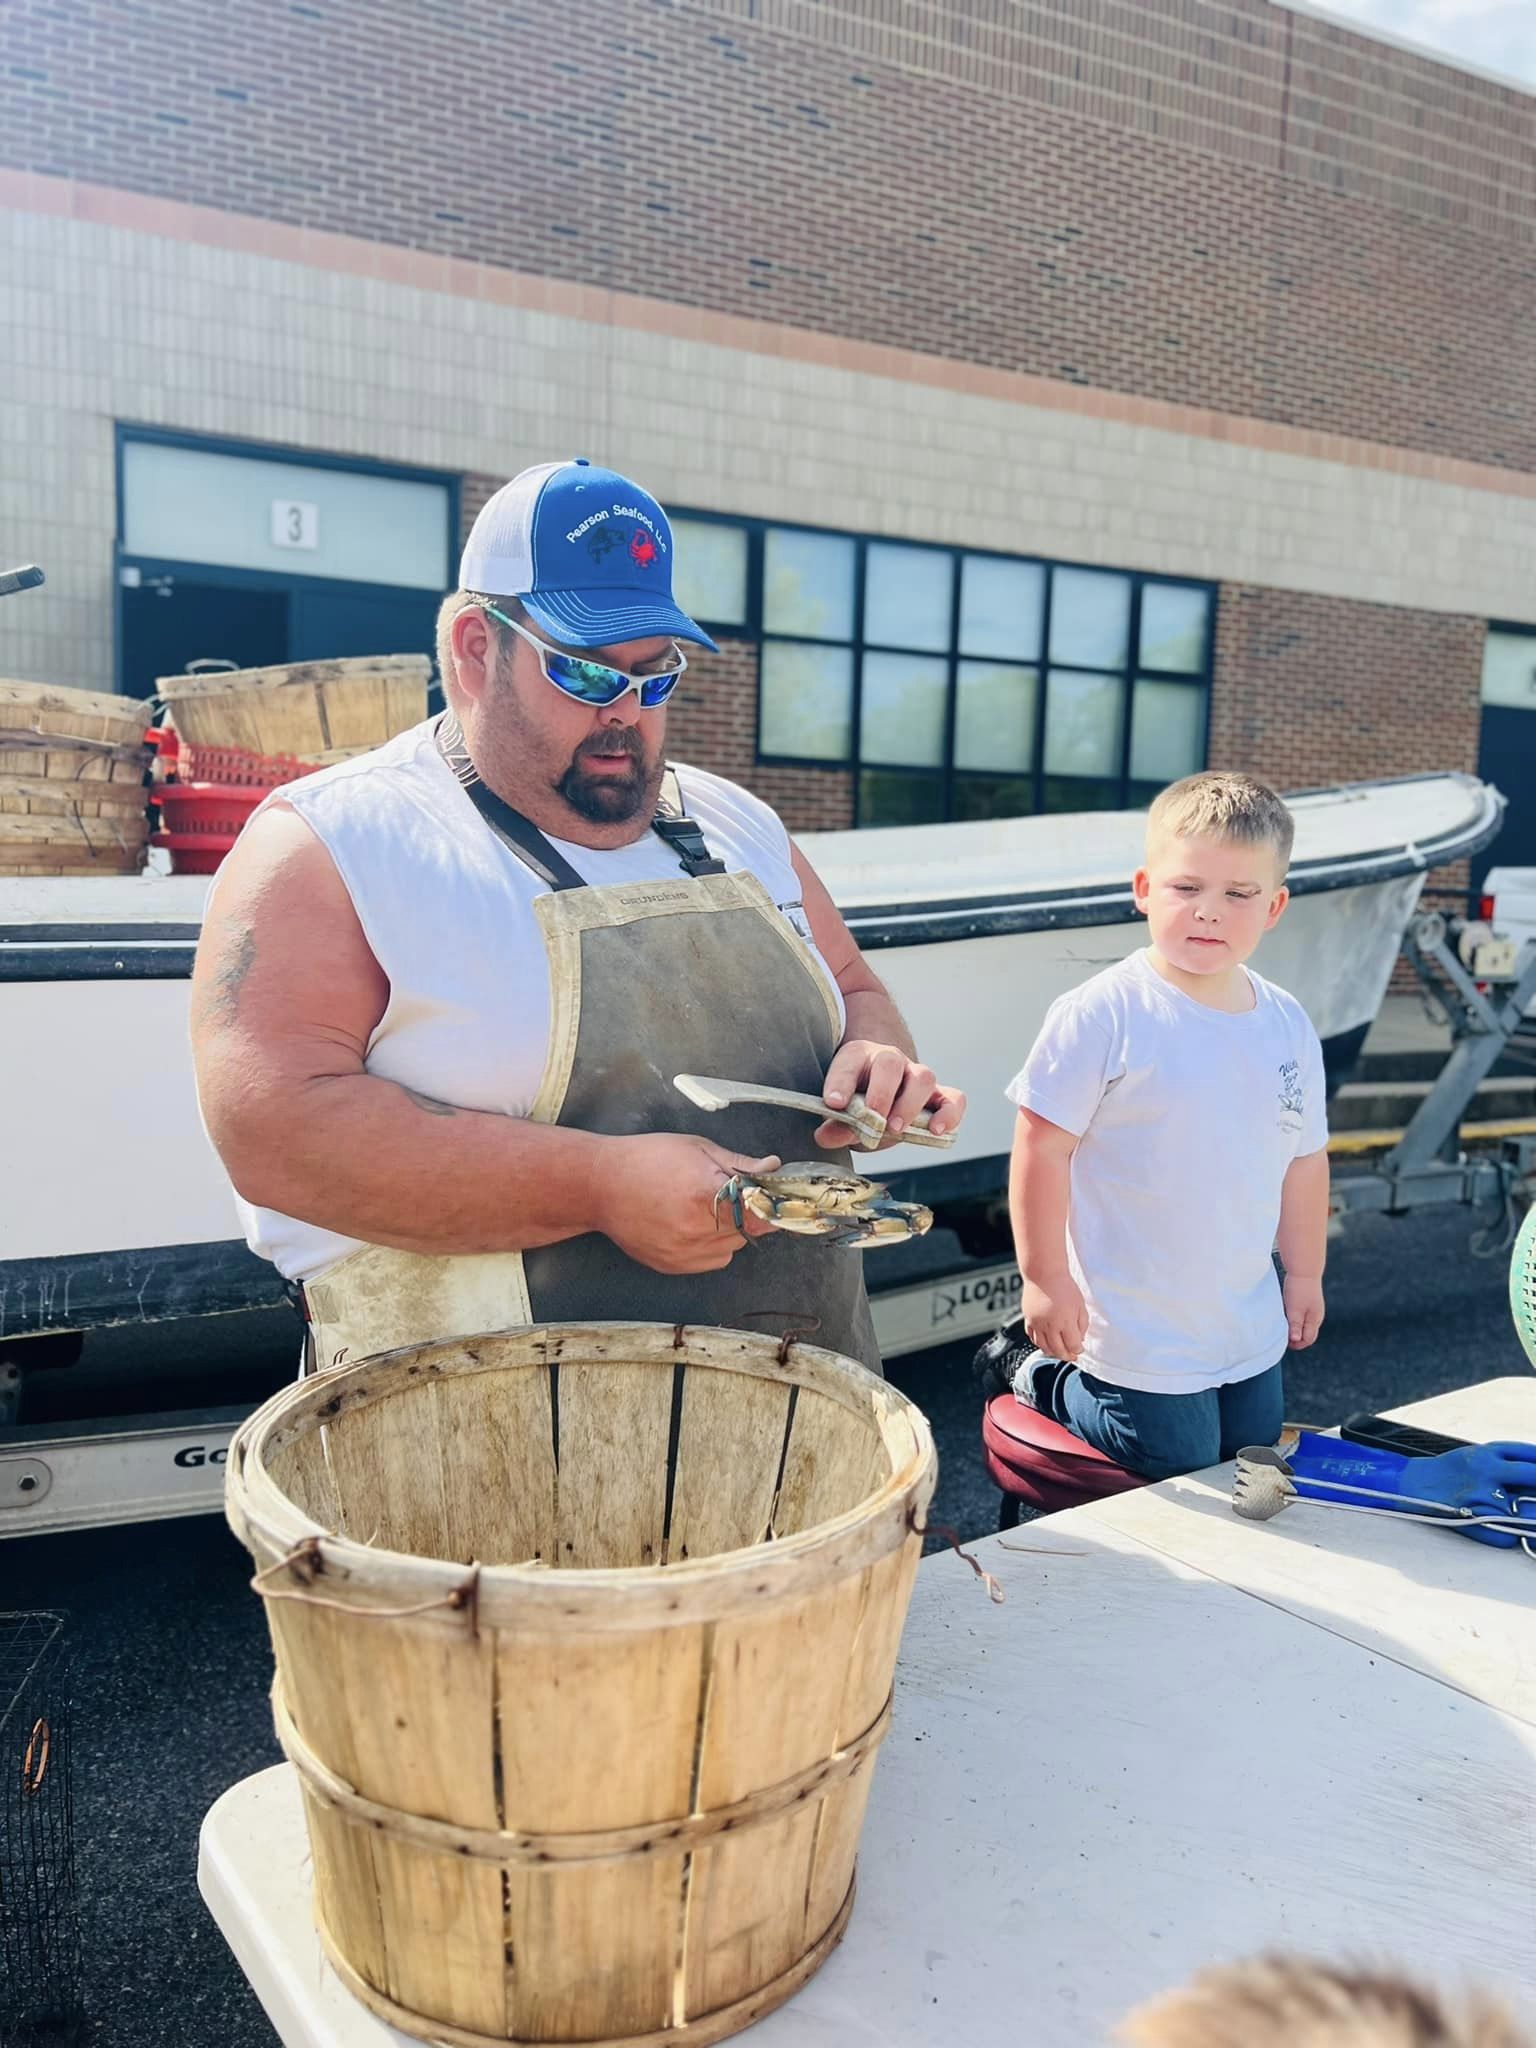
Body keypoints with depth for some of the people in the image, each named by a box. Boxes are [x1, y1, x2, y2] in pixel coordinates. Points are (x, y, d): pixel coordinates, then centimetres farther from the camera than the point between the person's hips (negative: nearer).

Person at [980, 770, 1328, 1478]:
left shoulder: (1288, 1026, 0)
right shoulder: (1102, 1015, -19)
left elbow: (1303, 1159, 11)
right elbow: (1042, 1147, -17)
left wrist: (1304, 1274, 16)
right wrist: (1044, 1277, -15)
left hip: (1253, 1334, 7)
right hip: (1139, 1334, -6)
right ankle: (1041, 1374, 22)